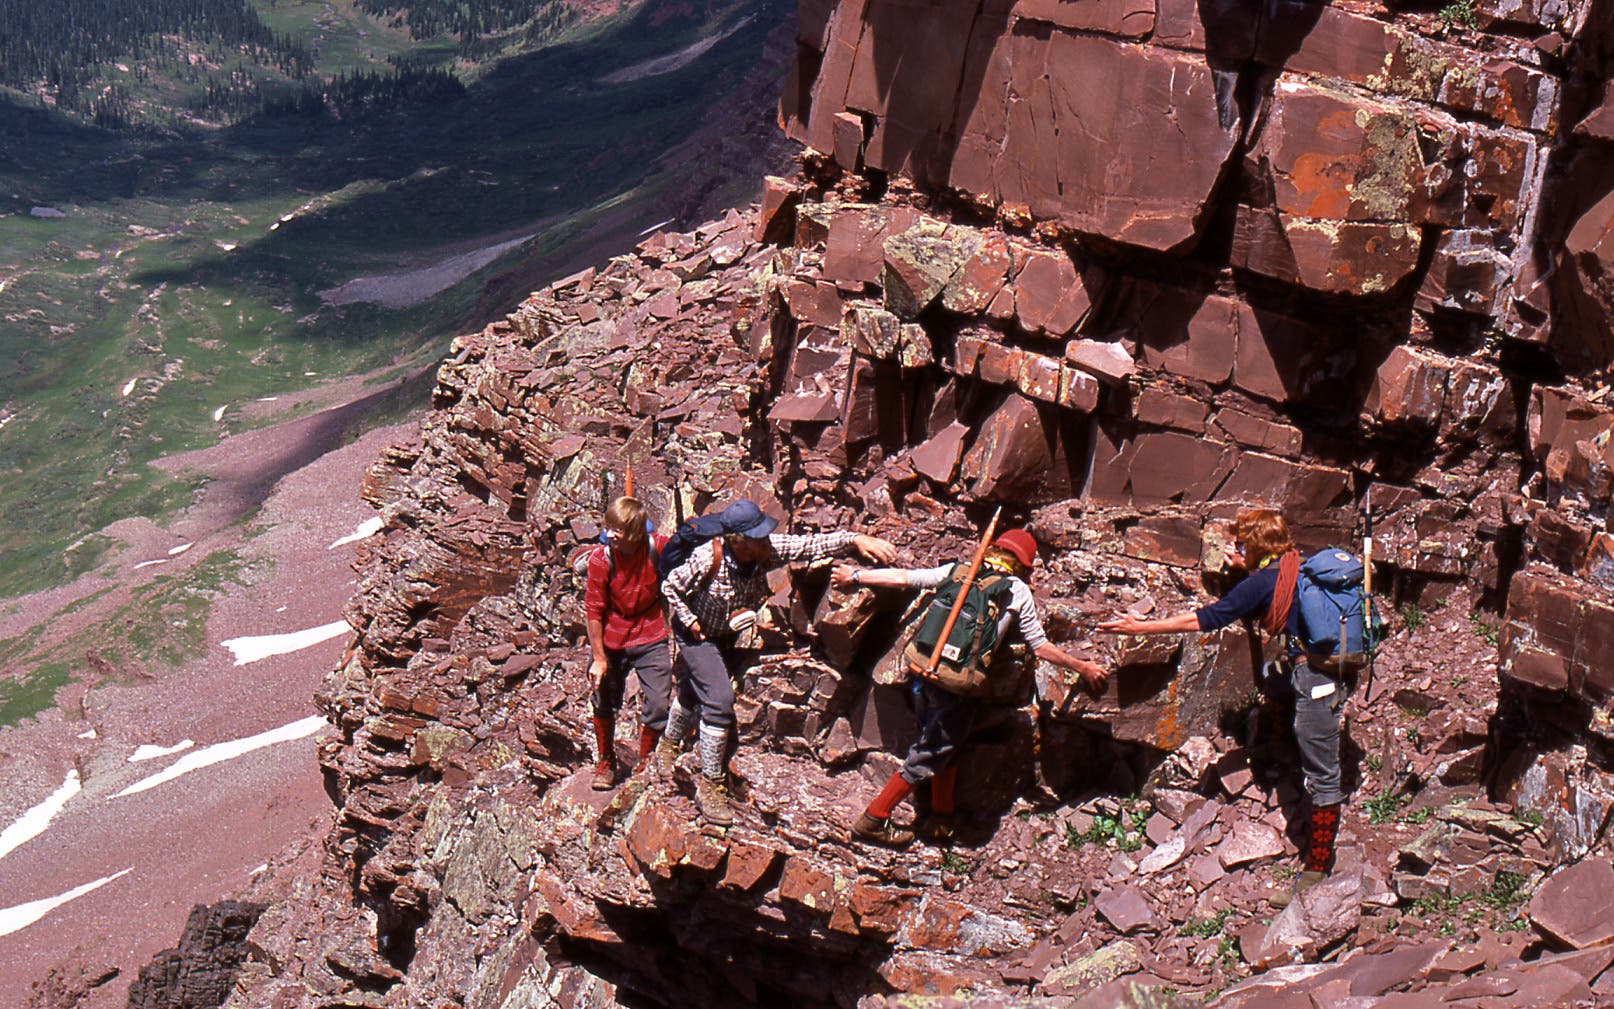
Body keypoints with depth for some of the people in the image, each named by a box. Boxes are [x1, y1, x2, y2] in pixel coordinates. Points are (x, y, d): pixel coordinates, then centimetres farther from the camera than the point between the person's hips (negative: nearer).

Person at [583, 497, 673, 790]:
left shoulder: (658, 548, -17)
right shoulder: (600, 560, -18)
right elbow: (593, 611, -10)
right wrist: (598, 658, -10)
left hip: (651, 638, 0)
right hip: (611, 641, 0)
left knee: (658, 705, -2)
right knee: (604, 704, 12)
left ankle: (644, 763, 23)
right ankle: (605, 763, 36)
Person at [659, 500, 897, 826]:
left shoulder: (768, 549, -24)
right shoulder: (707, 559, -34)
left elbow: (812, 544, -27)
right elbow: (670, 586, -19)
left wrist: (855, 540, -40)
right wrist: (689, 621, -21)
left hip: (727, 635, 6)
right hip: (698, 633, -6)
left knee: (692, 692, 25)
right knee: (719, 699, -16)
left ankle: (669, 746, 51)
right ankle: (710, 784, -4)